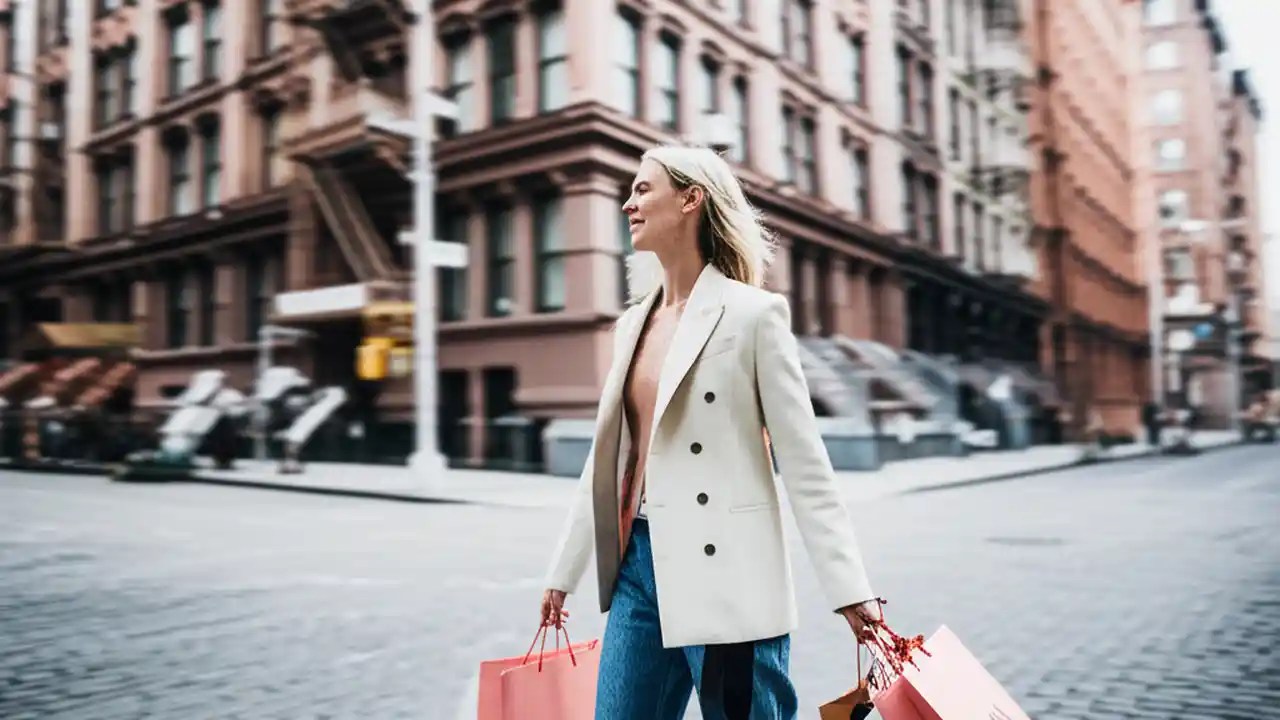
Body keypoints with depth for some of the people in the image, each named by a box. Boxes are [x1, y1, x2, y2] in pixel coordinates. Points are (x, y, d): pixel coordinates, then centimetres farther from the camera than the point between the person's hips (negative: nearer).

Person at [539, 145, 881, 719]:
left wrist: (850, 588, -11)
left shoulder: (753, 313, -6)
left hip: (724, 573, -6)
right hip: (637, 564, 7)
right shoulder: (633, 323, 13)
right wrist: (563, 571, 19)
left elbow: (803, 460, -8)